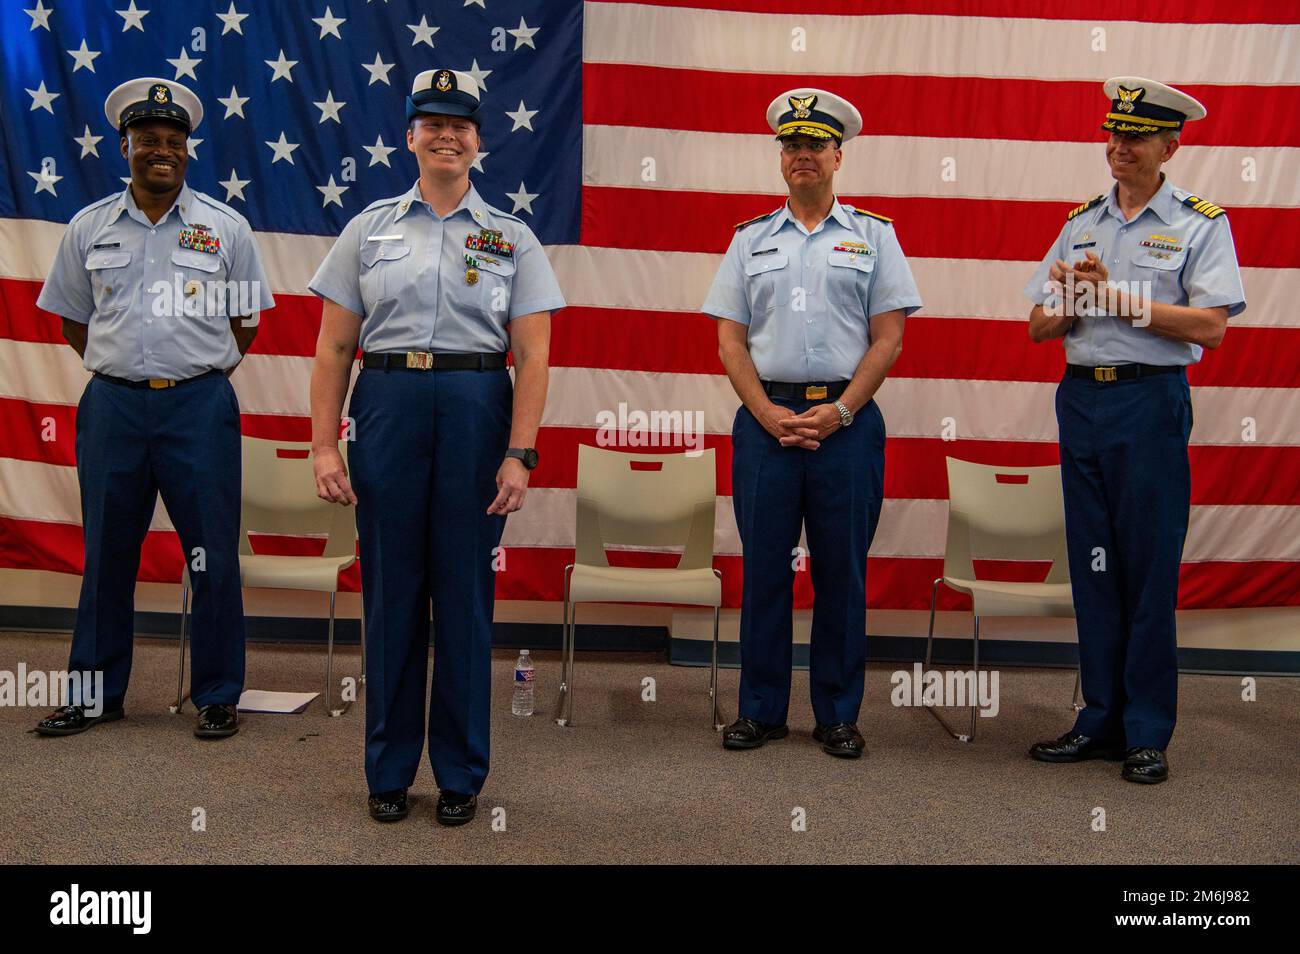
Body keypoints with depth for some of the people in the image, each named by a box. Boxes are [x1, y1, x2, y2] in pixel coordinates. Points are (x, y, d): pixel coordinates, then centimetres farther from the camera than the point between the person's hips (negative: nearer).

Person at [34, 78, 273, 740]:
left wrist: (201, 372, 5)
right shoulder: (88, 229, 9)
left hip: (200, 406, -2)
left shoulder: (225, 227, 4)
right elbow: (73, 319, 16)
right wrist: (122, 369, 8)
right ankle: (97, 692, 23)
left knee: (213, 556, 0)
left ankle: (217, 696, 12)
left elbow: (246, 320, 10)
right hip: (112, 406, 2)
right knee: (107, 553, 10)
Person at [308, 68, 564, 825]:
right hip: (387, 403, 1)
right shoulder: (370, 229, 10)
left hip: (477, 407, -1)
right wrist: (325, 445, -2)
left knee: (465, 591, 4)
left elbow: (533, 357, 0)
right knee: (390, 589, 5)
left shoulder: (512, 238, 7)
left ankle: (462, 773, 18)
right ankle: (389, 769, 20)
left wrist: (519, 454, -10)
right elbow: (334, 346, 7)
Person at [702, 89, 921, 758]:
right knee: (764, 567, 4)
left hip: (846, 420, -1)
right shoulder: (751, 239, 13)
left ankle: (838, 715, 16)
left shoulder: (873, 236, 9)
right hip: (765, 417, 1)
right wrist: (768, 413, -7)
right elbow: (730, 338, 6)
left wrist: (839, 410, -10)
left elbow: (888, 337, 2)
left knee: (842, 571, 4)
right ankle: (760, 710, 16)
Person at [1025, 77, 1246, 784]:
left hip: (1151, 401, -4)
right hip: (1080, 400, 5)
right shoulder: (1080, 222, 16)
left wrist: (1118, 297, -13)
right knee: (1092, 567, 7)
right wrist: (1077, 302, -9)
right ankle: (1102, 720, 17)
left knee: (1149, 569, -2)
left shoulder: (1200, 223, 2)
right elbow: (1039, 326, 11)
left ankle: (1147, 733, 9)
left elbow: (1210, 326, -11)